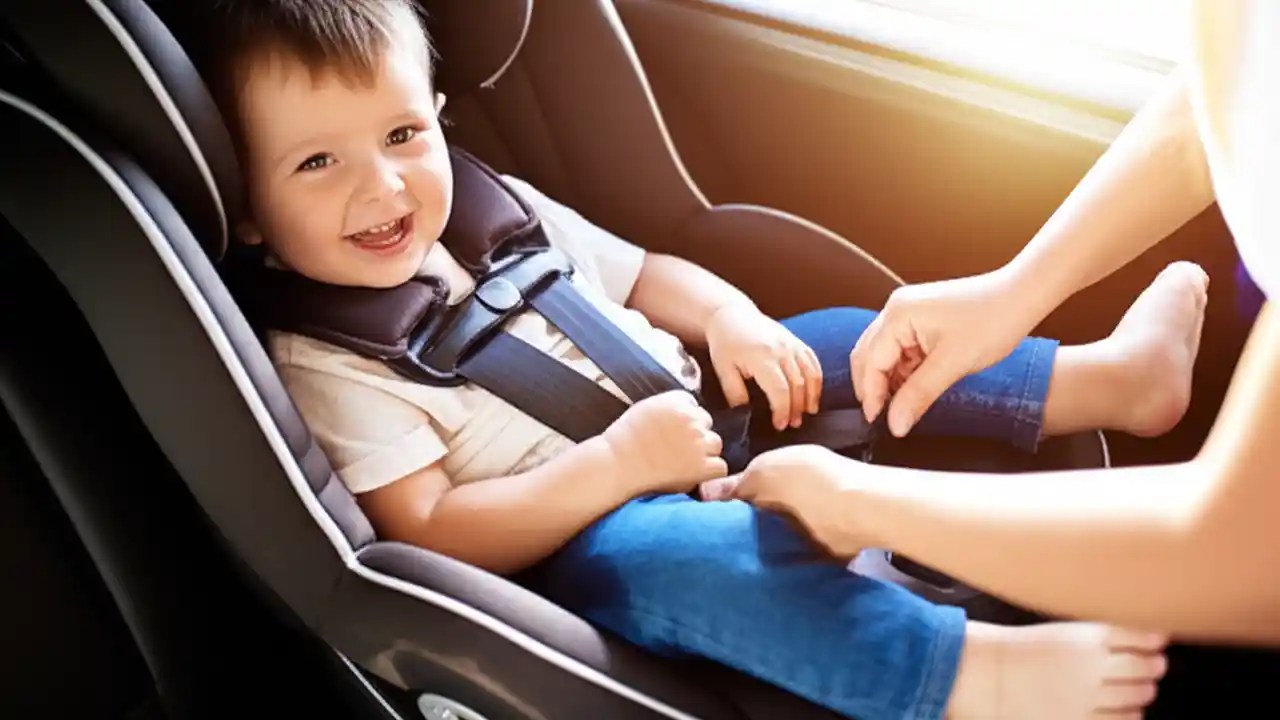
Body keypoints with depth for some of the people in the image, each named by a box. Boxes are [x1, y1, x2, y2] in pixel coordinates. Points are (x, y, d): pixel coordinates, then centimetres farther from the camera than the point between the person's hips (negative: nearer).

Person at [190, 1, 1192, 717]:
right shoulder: (321, 362, -14)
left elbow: (641, 278, 16)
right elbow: (430, 536, -20)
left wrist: (728, 317, -5)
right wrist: (617, 464, -29)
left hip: (698, 416, 8)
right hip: (584, 543, -7)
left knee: (840, 341, 1)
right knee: (669, 551, -37)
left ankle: (1110, 375, 5)